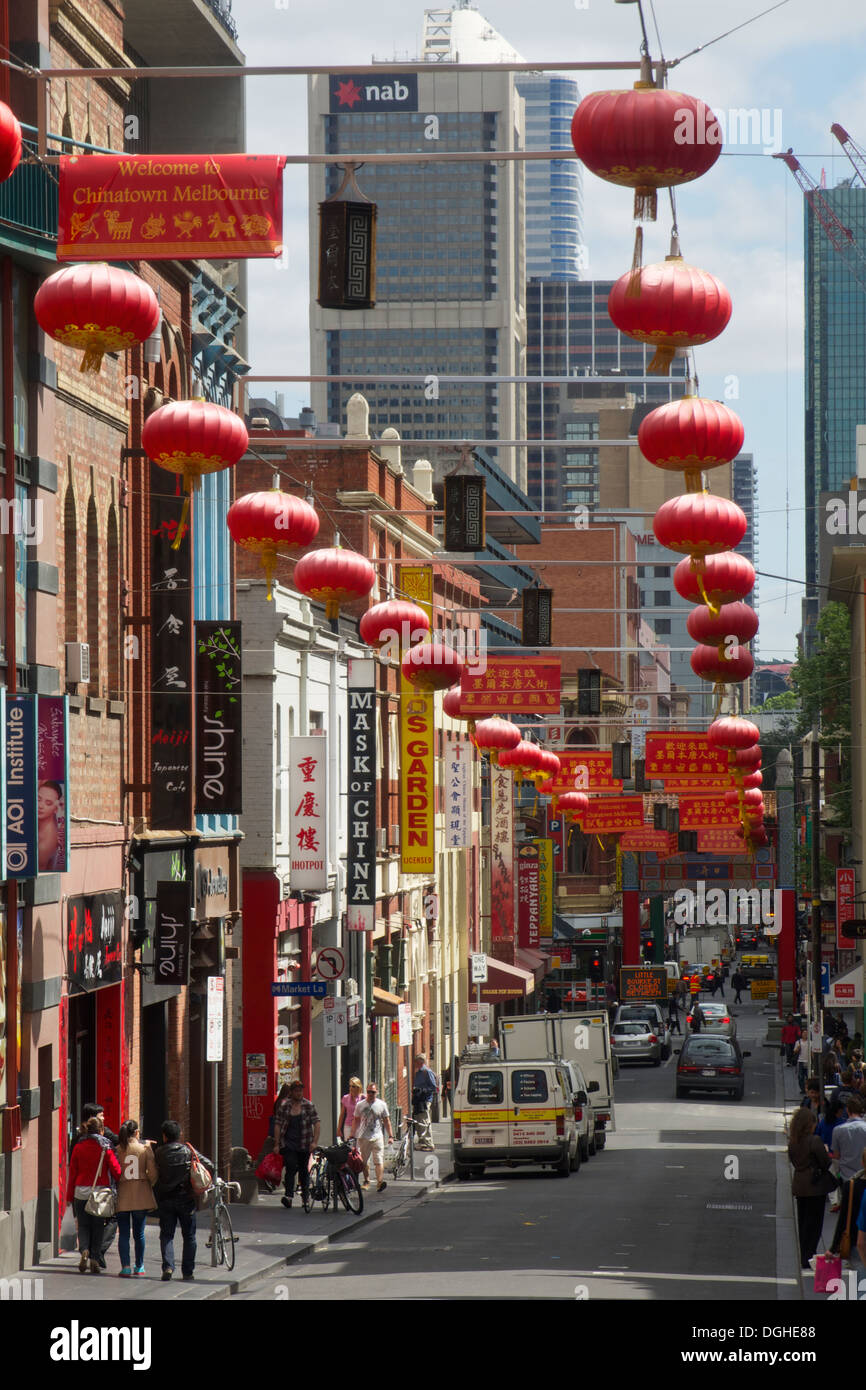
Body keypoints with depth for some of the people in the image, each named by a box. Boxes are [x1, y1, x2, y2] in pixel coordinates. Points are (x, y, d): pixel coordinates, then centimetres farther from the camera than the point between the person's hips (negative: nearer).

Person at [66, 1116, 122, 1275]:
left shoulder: (78, 1148, 1)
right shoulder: (105, 1148, -5)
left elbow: (72, 1172, 5)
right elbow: (116, 1170, -8)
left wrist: (70, 1196, 11)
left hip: (81, 1191, 1)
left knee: (83, 1225, 9)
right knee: (98, 1226, 8)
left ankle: (84, 1251, -16)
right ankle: (95, 1259, 2)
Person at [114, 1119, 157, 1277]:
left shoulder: (117, 1150, -4)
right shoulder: (145, 1149, -4)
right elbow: (153, 1173, -6)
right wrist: (148, 1186, 12)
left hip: (121, 1196, 0)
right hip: (141, 1196, 0)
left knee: (123, 1233, 3)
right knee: (139, 1233, 12)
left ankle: (125, 1266, -7)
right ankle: (139, 1266, 19)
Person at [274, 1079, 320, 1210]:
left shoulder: (309, 1106, 1)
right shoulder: (284, 1106, 3)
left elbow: (317, 1123, -1)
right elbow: (278, 1126, 4)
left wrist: (314, 1142, -10)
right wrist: (277, 1144, -1)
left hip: (304, 1144, 1)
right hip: (288, 1143, -1)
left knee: (304, 1170, 7)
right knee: (290, 1167, -16)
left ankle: (305, 1197, 22)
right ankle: (289, 1196, -21)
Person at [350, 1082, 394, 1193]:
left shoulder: (382, 1105, 5)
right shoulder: (360, 1105, 8)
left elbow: (387, 1121, 8)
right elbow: (356, 1121, 16)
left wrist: (390, 1136, 1)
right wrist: (352, 1136, 12)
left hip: (377, 1137, -2)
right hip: (363, 1137, 2)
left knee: (379, 1160, -13)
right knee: (364, 1161, 8)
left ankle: (380, 1182, -23)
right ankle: (366, 1181, 24)